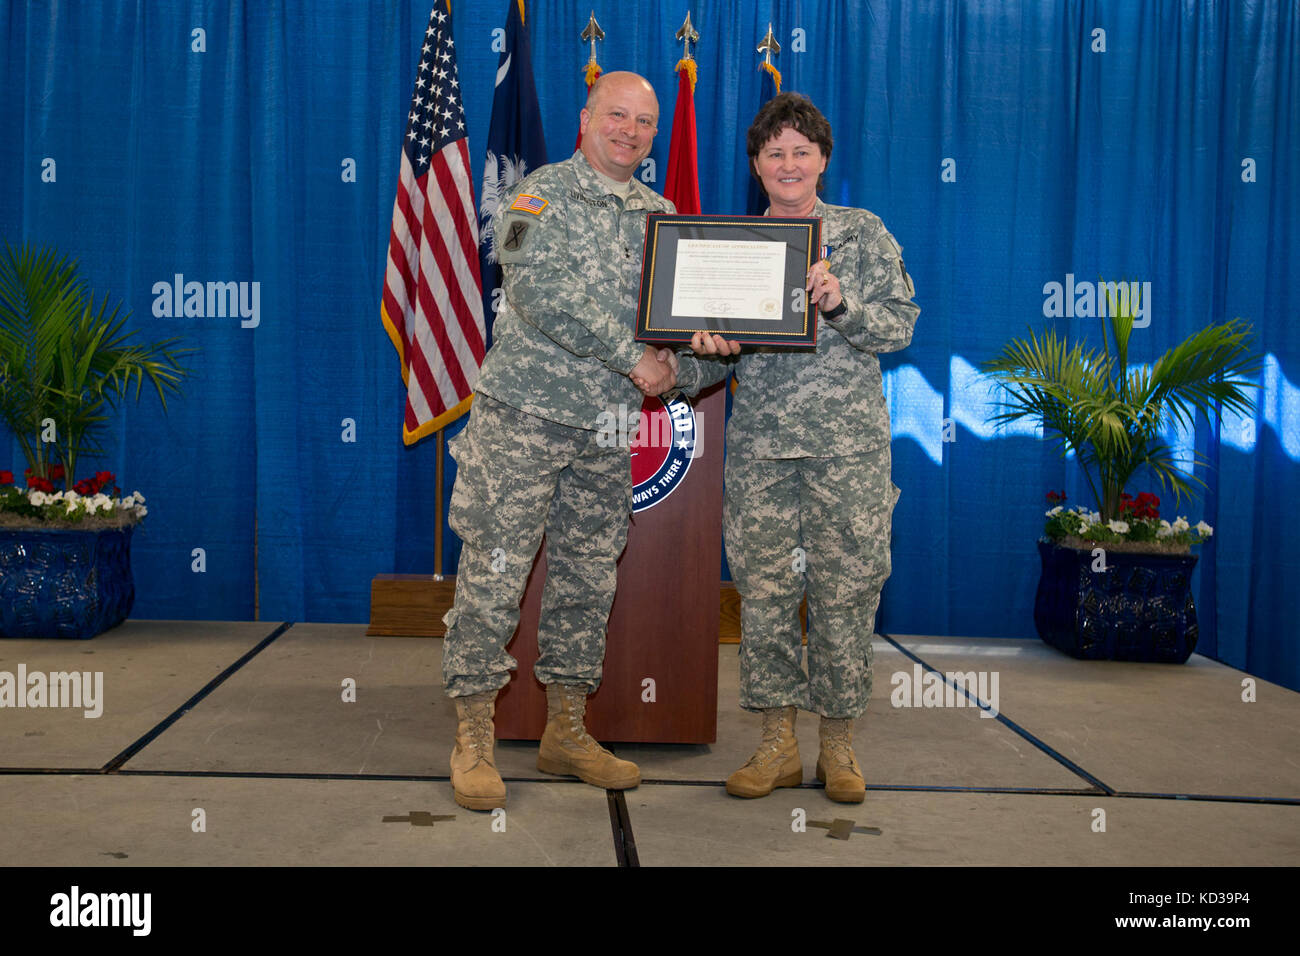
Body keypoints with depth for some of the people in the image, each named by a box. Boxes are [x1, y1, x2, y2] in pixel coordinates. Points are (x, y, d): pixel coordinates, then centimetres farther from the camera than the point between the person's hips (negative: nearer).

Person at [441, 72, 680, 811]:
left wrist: (675, 359, -6)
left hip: (607, 425, 6)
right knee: (495, 570, -5)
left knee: (589, 577, 10)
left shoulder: (660, 213, 15)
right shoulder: (545, 192, -4)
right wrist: (633, 358, -18)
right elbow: (542, 293, -18)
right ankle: (474, 737, 6)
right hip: (525, 413, -6)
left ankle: (567, 732, 21)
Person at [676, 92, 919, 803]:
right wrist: (700, 356, -11)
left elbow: (900, 325, -1)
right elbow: (722, 354, 12)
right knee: (763, 585, 2)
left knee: (845, 586, -1)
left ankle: (838, 744, 13)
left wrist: (840, 302, -17)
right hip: (759, 439, 2)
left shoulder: (863, 233, 7)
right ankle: (778, 744, 13)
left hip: (848, 439, -2)